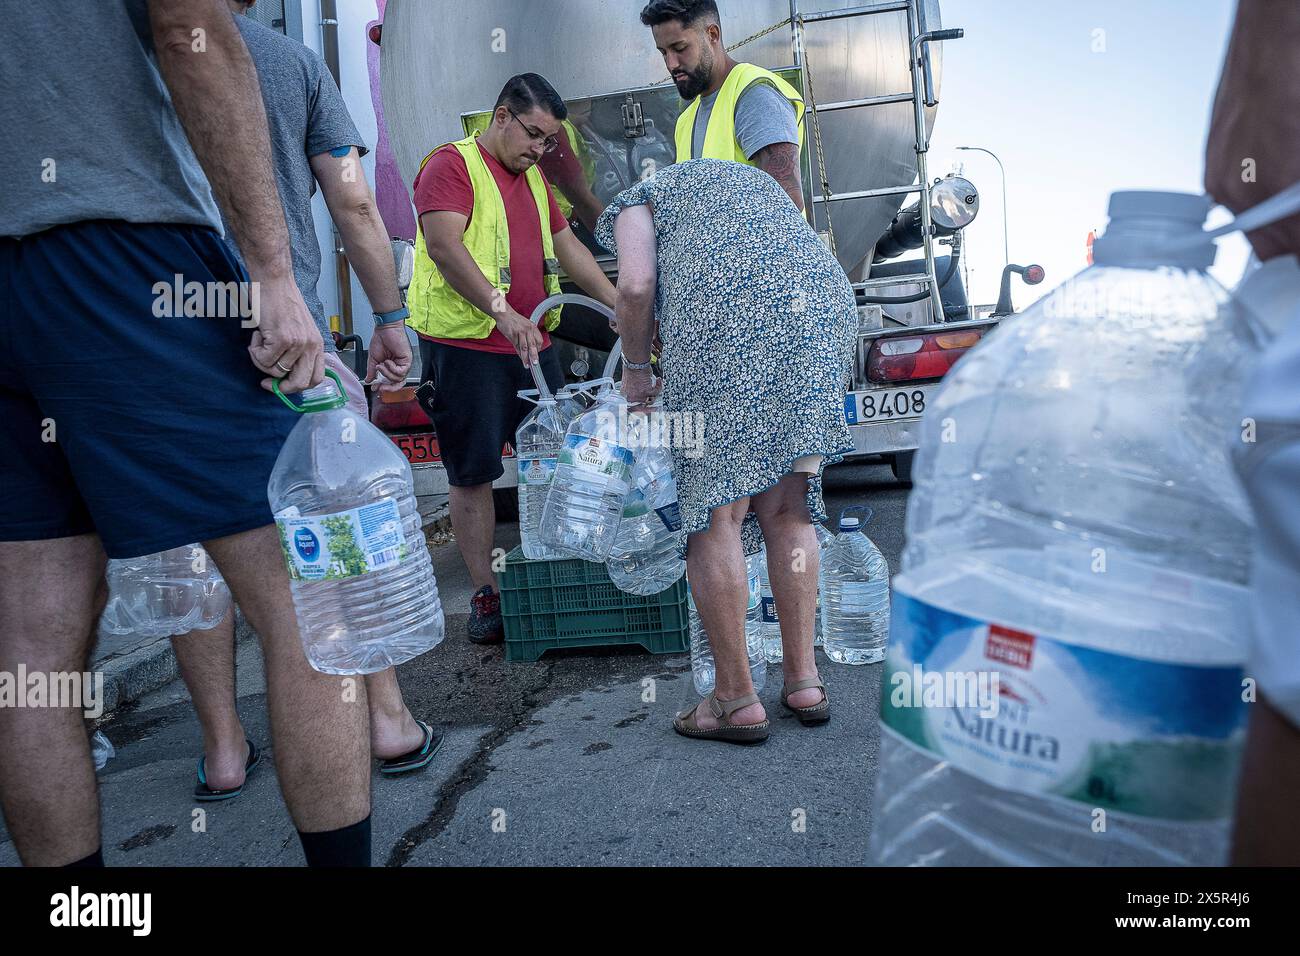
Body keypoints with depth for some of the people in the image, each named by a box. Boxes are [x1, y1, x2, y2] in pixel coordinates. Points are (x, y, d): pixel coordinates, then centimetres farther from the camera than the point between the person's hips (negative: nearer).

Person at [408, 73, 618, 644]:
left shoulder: (532, 178, 21)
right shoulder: (452, 164, -5)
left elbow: (566, 246, 24)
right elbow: (445, 246, -19)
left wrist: (618, 305, 14)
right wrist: (501, 311, -30)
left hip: (532, 343, 8)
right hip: (467, 345, -7)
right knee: (473, 474, -1)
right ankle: (485, 597, 8)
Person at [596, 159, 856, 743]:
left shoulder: (639, 198, 23)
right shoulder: (753, 177, 40)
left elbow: (636, 285, 2)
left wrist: (635, 368, 16)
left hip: (725, 313, -6)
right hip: (824, 303, 6)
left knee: (716, 514, 0)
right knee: (788, 509, 11)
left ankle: (737, 701, 5)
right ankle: (804, 682, 15)